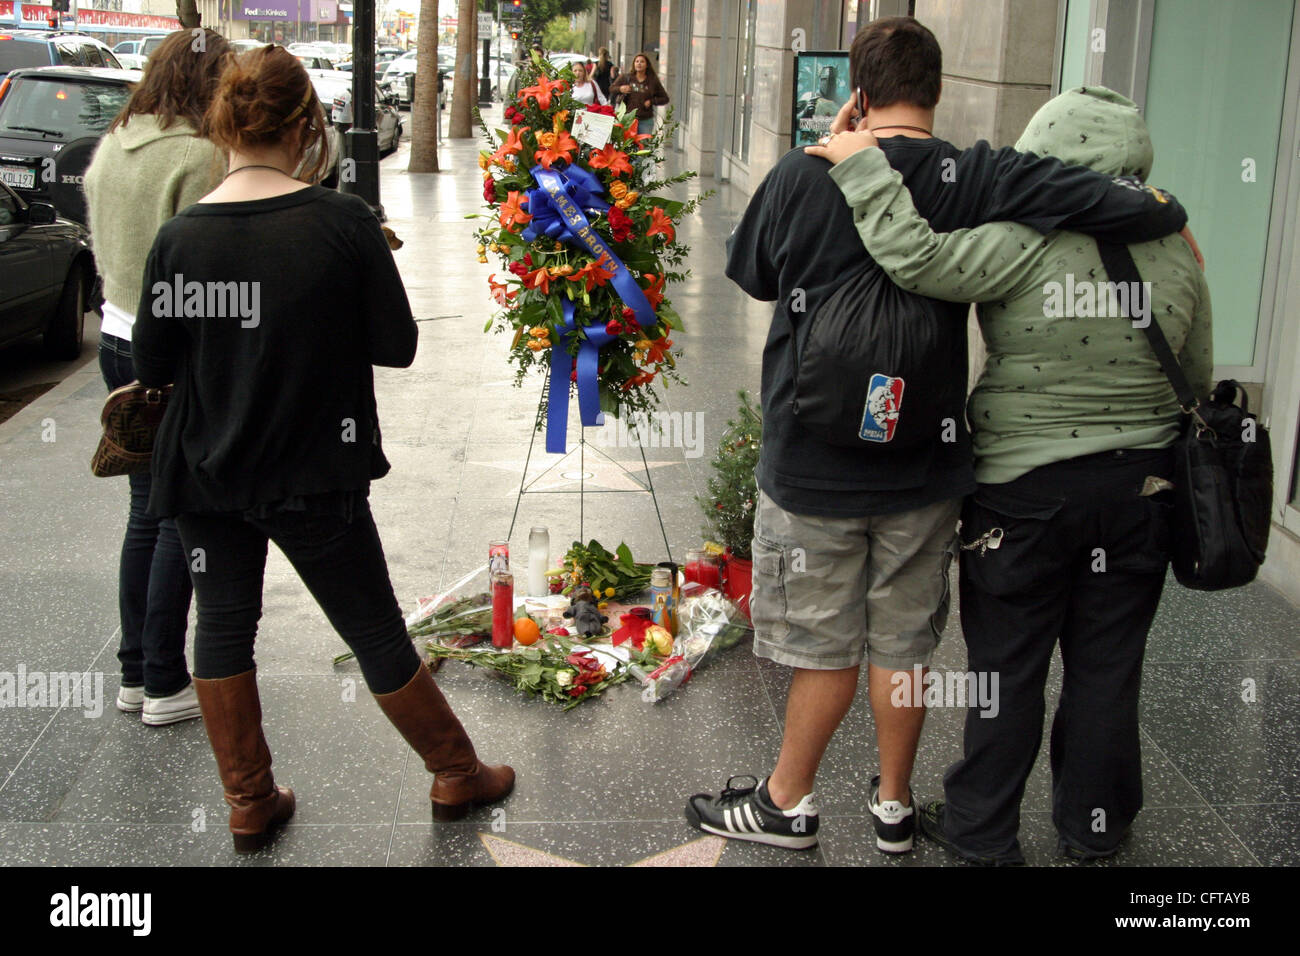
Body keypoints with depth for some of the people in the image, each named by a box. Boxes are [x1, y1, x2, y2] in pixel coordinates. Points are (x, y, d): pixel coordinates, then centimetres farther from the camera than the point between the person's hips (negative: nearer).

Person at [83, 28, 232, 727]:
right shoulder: (199, 157, -18)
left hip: (118, 337, 8)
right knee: (183, 518, 2)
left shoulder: (110, 147, 8)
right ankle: (166, 684, 9)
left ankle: (135, 672, 23)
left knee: (147, 510, 16)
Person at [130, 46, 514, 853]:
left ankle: (250, 803, 27)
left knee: (223, 623, 17)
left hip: (207, 475, 2)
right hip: (312, 477, -2)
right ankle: (457, 776, 29)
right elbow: (397, 345, -10)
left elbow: (152, 366, -1)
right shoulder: (342, 221, -16)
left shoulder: (181, 236, -10)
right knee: (376, 629, 11)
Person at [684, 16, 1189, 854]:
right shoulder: (975, 179, -10)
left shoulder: (804, 175, -11)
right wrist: (1168, 217, 1)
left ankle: (787, 802, 28)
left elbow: (749, 272, 5)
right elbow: (1091, 197, -20)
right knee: (903, 642, 17)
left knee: (824, 645, 13)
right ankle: (894, 802, 33)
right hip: (925, 470, 2)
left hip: (814, 463, -2)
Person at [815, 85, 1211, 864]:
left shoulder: (1027, 245, -20)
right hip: (1141, 484, 4)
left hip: (1027, 490, -4)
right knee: (1108, 664, 17)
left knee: (1009, 665, 10)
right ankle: (1095, 826, 33)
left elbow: (917, 253, -30)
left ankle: (983, 829, 25)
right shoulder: (1176, 257, -2)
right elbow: (1197, 383, 8)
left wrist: (863, 162, -18)